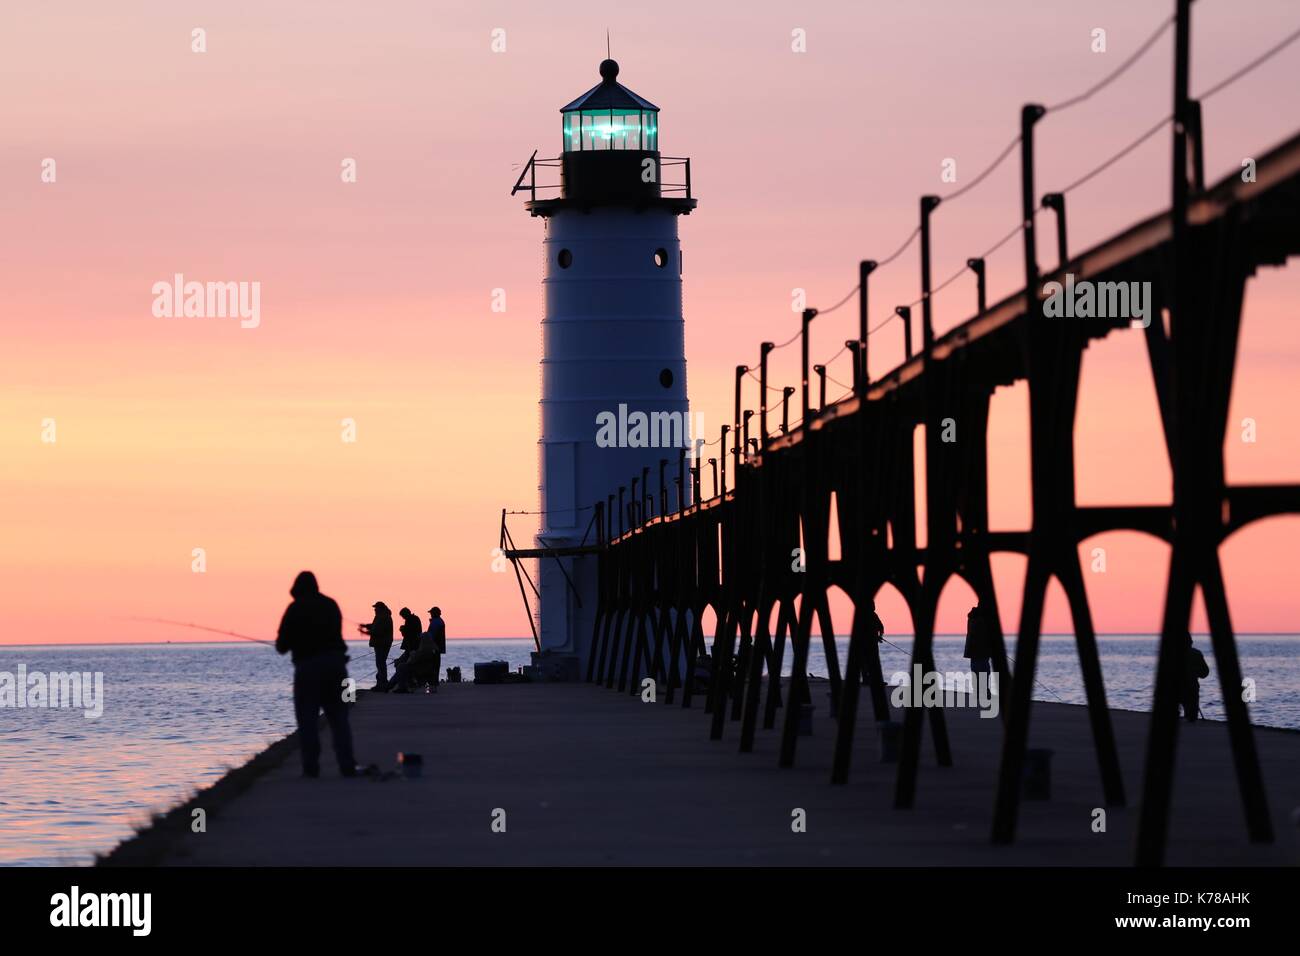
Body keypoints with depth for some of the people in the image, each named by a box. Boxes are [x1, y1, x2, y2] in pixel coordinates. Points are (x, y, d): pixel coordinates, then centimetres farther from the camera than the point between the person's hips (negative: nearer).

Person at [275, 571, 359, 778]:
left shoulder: (295, 609, -5)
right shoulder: (331, 605, 10)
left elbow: (282, 645, -4)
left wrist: (284, 644, 19)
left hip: (308, 666, -4)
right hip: (336, 662, 4)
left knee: (307, 718, 1)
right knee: (339, 717, 7)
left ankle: (311, 767, -5)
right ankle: (347, 766, 1)